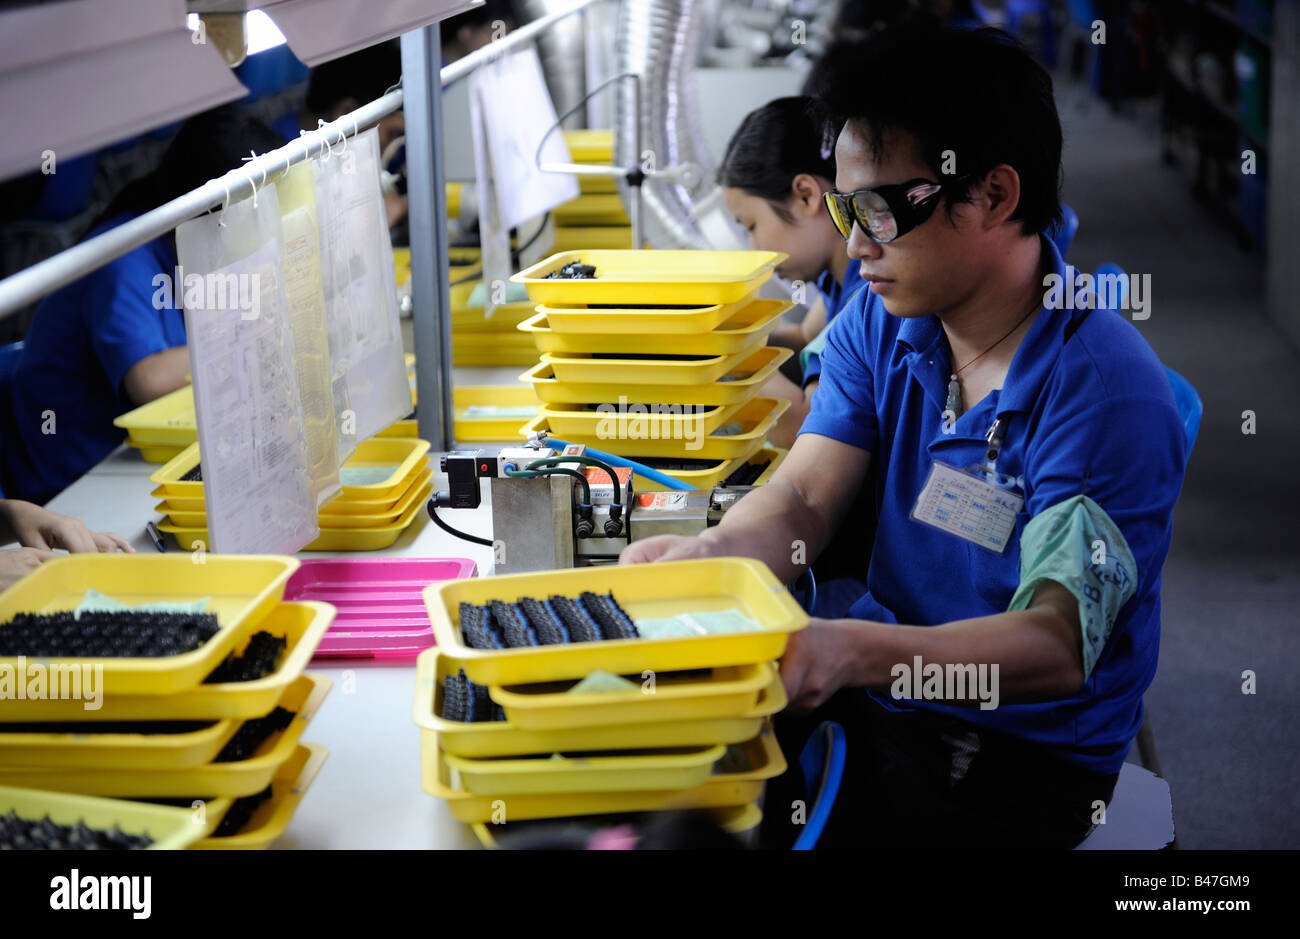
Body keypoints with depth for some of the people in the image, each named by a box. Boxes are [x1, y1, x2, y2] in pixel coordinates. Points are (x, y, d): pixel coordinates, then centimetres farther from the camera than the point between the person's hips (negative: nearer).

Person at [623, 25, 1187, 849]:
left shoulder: (1103, 388, -21)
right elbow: (803, 499, -2)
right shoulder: (879, 324, 3)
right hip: (878, 682, 6)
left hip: (1025, 748, -6)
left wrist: (856, 652, -42)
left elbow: (1059, 644, -26)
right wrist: (708, 556, -27)